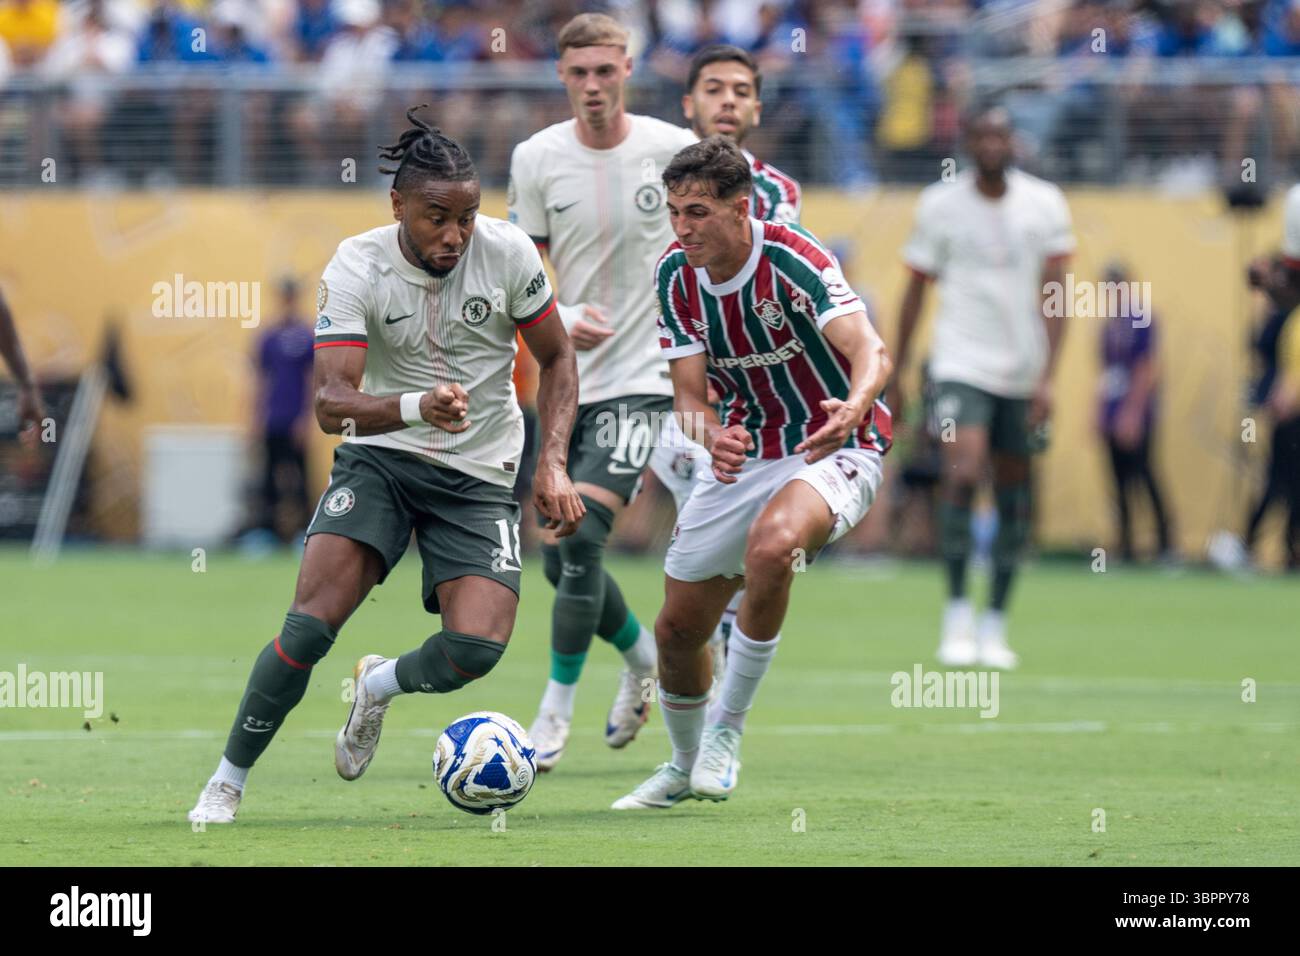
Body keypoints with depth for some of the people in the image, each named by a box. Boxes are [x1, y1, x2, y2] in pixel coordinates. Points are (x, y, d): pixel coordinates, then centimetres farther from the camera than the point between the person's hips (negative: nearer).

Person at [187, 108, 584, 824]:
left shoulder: (507, 251, -10)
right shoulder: (356, 268, -15)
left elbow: (557, 359, 5)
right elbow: (331, 403, -23)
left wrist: (553, 462, -7)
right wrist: (420, 405, -42)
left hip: (480, 475, 1)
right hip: (379, 455, -1)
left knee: (477, 648, -18)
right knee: (311, 623, -20)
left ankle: (378, 686, 17)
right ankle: (227, 783, -1)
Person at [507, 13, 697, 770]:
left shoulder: (672, 149, -7)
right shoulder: (537, 159, -1)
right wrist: (558, 318, -15)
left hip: (645, 375, -4)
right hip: (568, 382, 4)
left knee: (583, 537, -19)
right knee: (559, 558, 8)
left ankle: (557, 710, -8)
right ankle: (645, 654, 37)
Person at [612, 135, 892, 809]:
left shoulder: (792, 261, -23)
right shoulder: (676, 275, -5)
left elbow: (870, 351, -35)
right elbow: (690, 393, -6)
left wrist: (854, 406, -58)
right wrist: (715, 437, -30)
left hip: (833, 450, -6)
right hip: (746, 454, 6)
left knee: (771, 544, -37)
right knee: (677, 629, 6)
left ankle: (725, 732, -20)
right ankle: (685, 767, 36)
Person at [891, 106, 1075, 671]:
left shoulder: (1044, 204, 2)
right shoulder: (939, 205, 1)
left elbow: (1053, 296, 0)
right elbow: (915, 290, 9)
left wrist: (1047, 377, -9)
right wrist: (896, 374, 9)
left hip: (1022, 371, 2)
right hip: (960, 364, -2)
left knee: (1013, 495, 5)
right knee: (963, 473, -21)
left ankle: (995, 625, 17)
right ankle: (957, 613, -11)